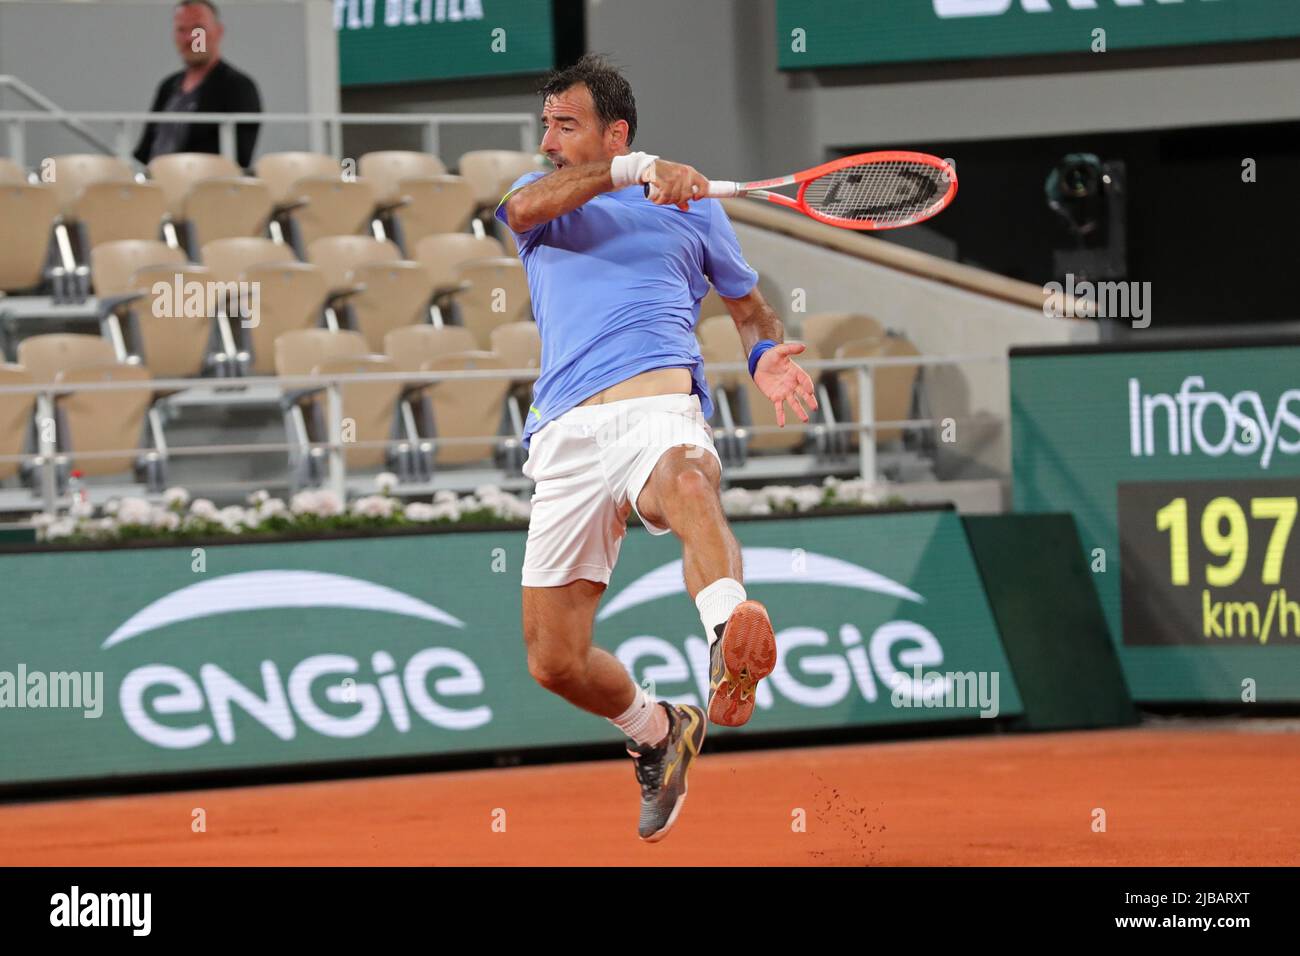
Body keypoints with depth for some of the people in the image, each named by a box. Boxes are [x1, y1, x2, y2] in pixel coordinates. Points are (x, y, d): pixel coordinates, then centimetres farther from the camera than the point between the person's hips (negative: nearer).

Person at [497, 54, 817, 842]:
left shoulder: (691, 203, 20)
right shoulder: (542, 193, 21)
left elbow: (748, 302, 28)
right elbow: (525, 209, -4)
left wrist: (767, 355, 4)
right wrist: (633, 172, -16)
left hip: (660, 400, -3)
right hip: (566, 430, 3)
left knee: (687, 483, -42)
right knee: (555, 662, 2)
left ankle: (731, 650, -69)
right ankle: (658, 732, 33)